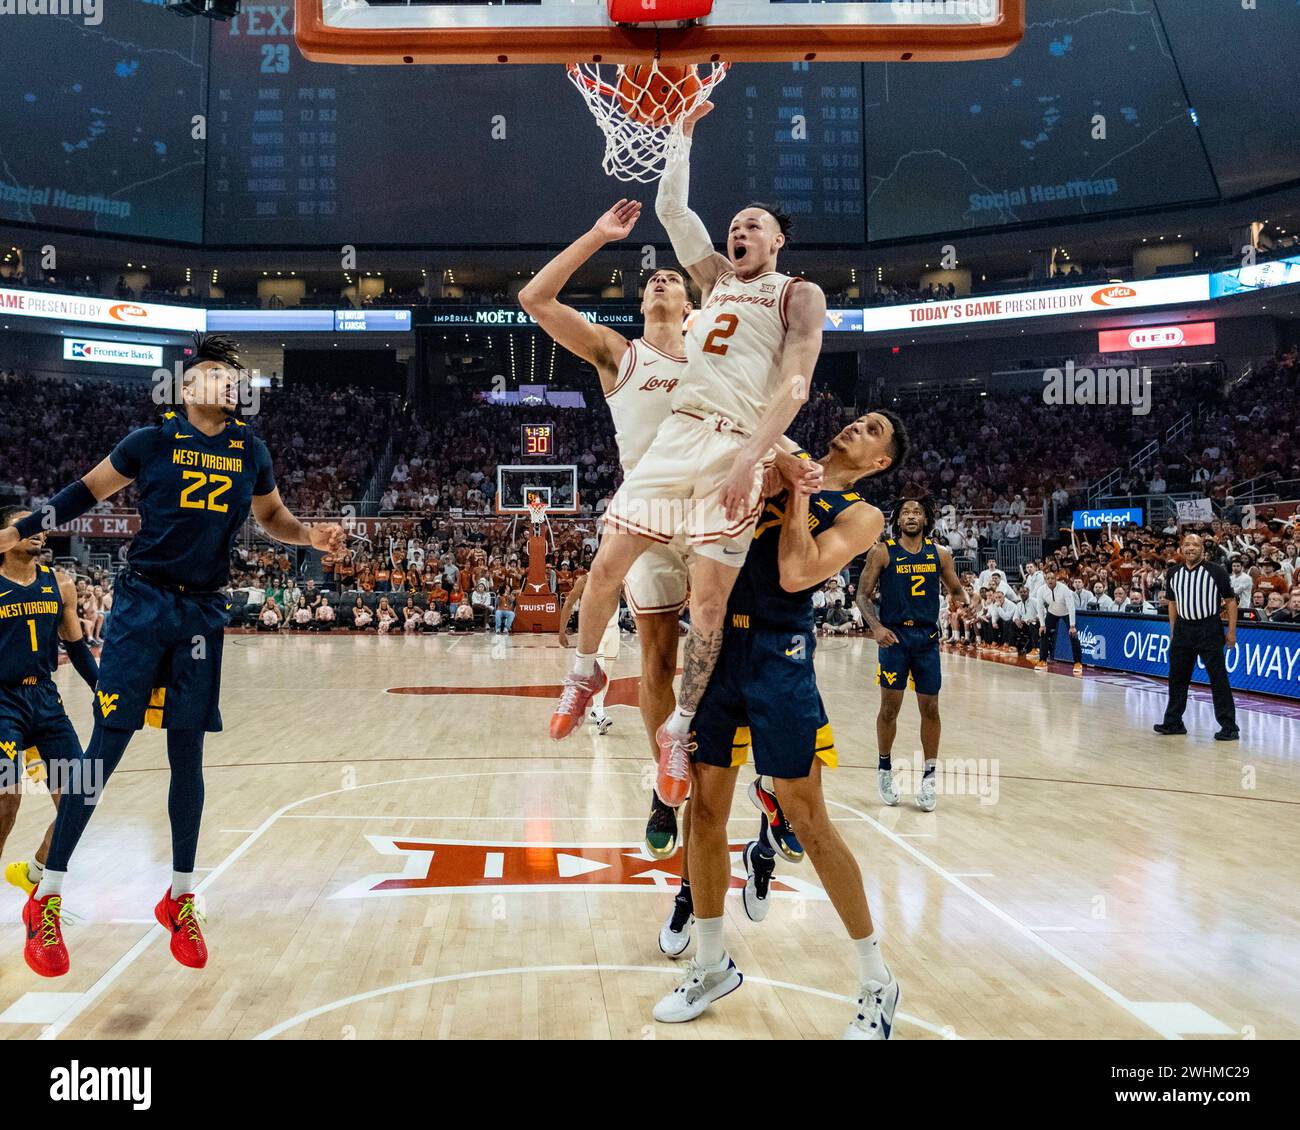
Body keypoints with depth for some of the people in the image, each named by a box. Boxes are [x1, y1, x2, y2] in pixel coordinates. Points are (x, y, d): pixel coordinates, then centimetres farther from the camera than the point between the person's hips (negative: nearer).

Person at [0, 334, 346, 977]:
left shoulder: (250, 451, 8)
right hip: (144, 603, -3)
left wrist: (311, 535, 3)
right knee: (106, 746, -6)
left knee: (188, 755, 8)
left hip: (204, 612, 3)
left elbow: (271, 518, 21)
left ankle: (180, 899, 21)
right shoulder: (154, 440, -2)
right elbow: (89, 490, 9)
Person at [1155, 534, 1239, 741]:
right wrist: (1173, 631, 13)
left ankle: (1229, 727, 0)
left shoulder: (1216, 571, -6)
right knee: (1177, 677, 10)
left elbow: (1231, 601, -2)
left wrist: (1231, 632, -7)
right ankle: (1173, 722, 22)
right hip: (1182, 629, 5)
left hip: (1209, 629, -5)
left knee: (1218, 677, -5)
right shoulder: (1173, 573, 8)